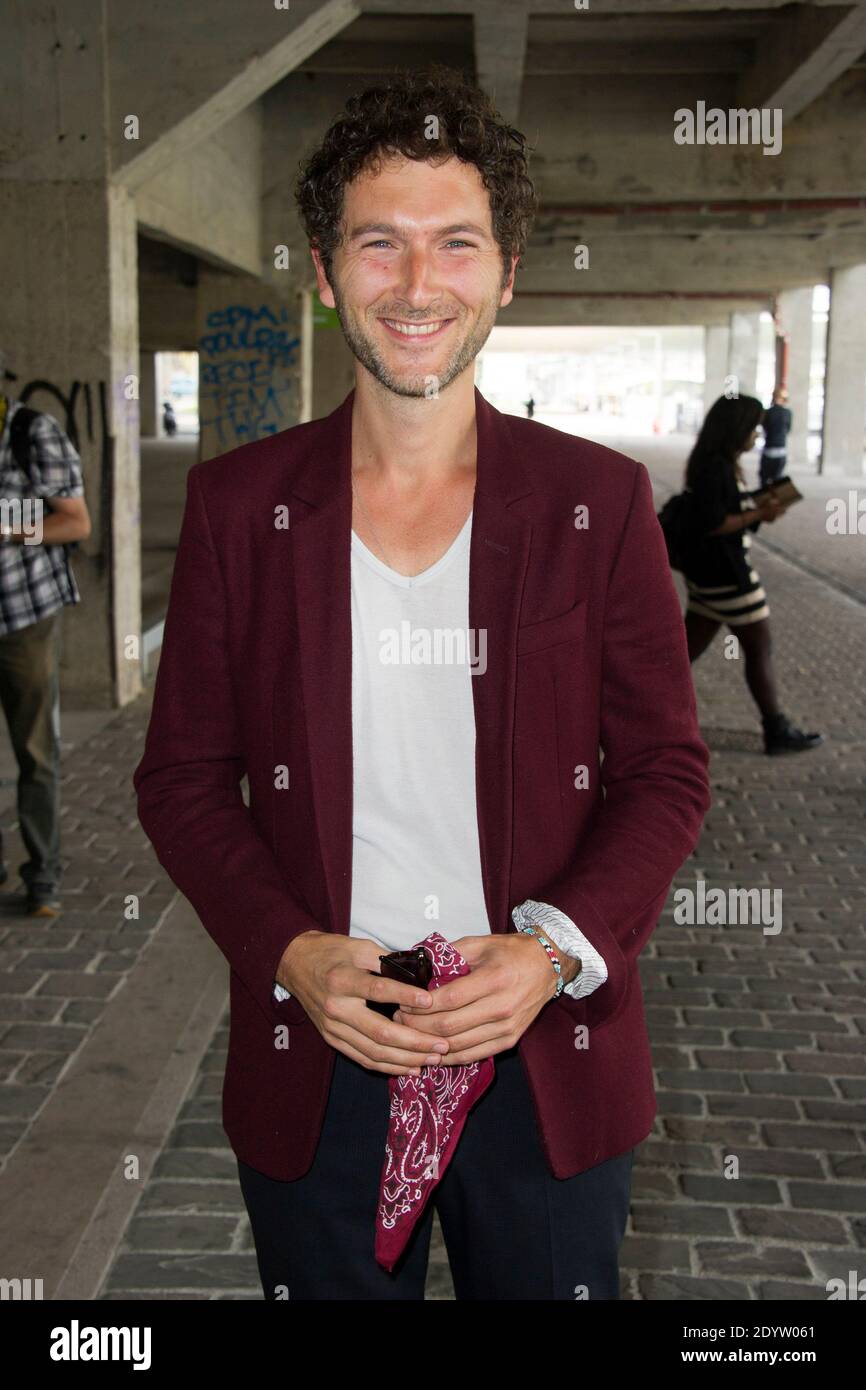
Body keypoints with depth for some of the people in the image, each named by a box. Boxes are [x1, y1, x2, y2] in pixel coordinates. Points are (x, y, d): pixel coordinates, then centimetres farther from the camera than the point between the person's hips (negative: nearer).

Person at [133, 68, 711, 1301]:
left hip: (550, 1062, 0)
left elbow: (669, 769, 0)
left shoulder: (601, 501, -2)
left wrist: (555, 949, -15)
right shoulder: (237, 503, -1)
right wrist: (291, 952, -12)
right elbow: (182, 774, 2)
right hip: (317, 1061, 1)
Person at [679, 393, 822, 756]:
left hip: (708, 572, 10)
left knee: (689, 648, 13)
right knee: (759, 649, 2)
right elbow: (710, 524, -23)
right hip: (725, 573, -10)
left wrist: (760, 507, 5)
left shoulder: (720, 465, 12)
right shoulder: (715, 468, -19)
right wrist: (759, 514, -17)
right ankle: (777, 732, 12)